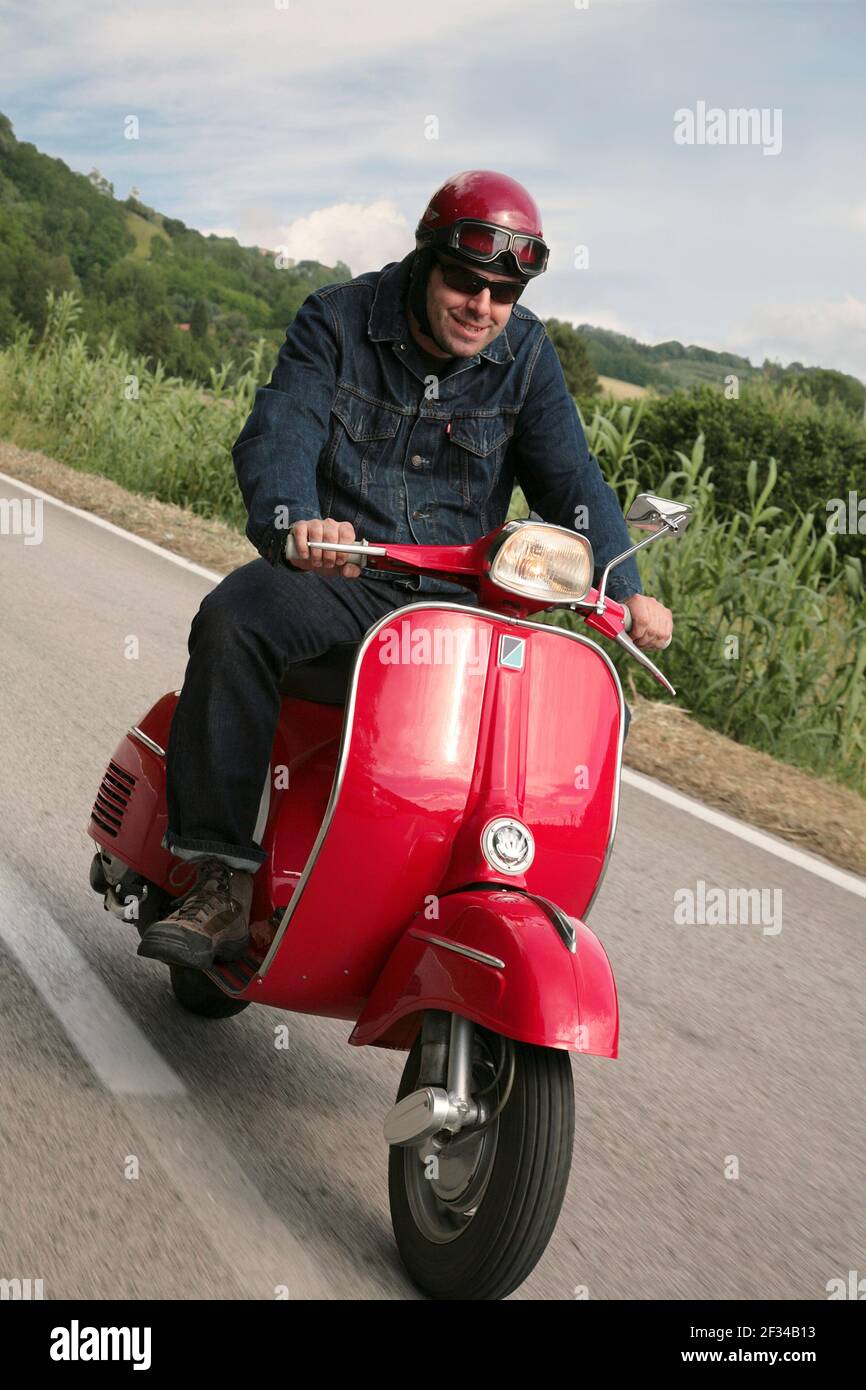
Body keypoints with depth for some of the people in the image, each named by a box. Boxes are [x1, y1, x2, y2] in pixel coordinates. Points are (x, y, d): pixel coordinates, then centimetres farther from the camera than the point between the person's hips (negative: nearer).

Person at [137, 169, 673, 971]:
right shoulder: (337, 321, 1)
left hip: (463, 598, 3)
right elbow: (279, 432, -14)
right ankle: (224, 881, -29)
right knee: (237, 618, -33)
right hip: (335, 580, -2)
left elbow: (569, 478, 2)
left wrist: (623, 589, -15)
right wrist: (293, 519, -37)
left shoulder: (525, 356, 8)